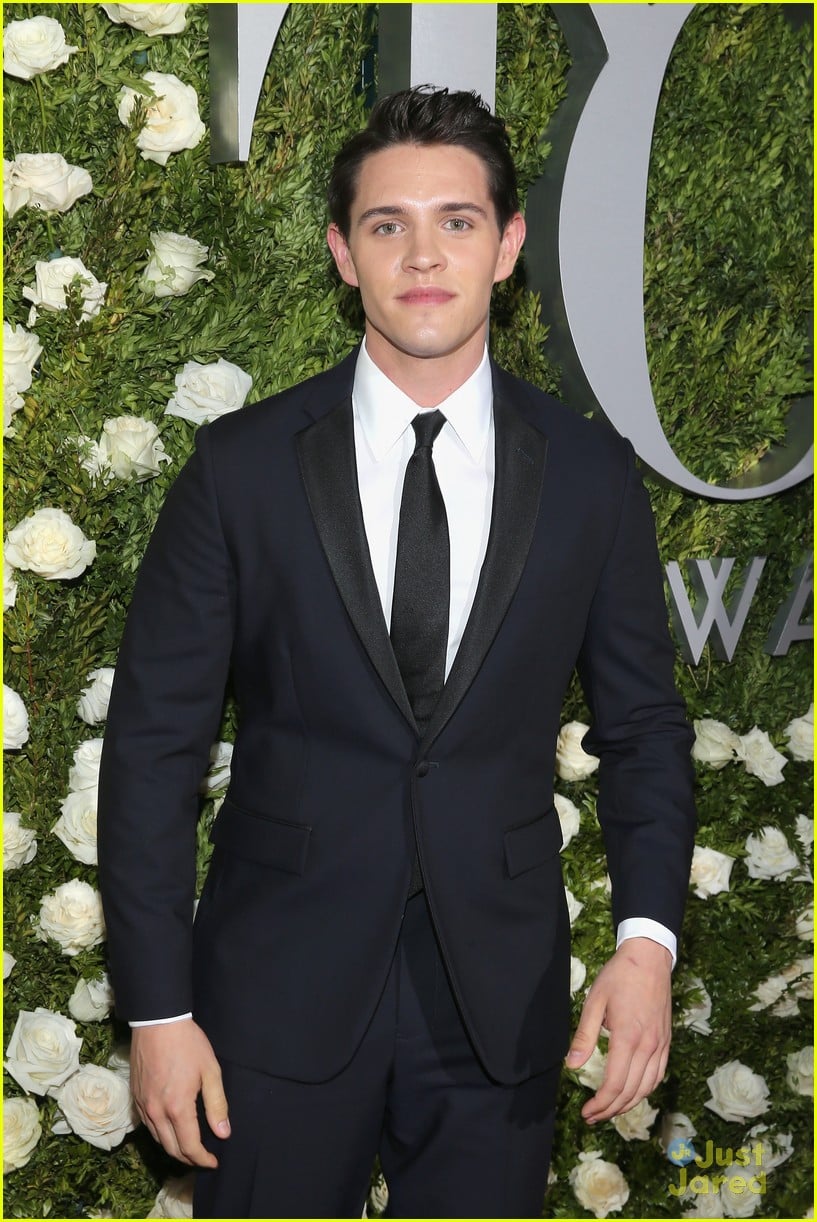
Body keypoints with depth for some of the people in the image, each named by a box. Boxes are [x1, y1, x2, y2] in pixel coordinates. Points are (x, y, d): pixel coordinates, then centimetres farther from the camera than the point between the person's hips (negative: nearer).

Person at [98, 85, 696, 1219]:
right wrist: (157, 1008, -6)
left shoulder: (591, 473, 0)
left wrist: (647, 940, -8)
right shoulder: (242, 465, -4)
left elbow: (643, 725, 6)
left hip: (501, 1000, 1)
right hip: (282, 997, -1)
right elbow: (154, 743, -3)